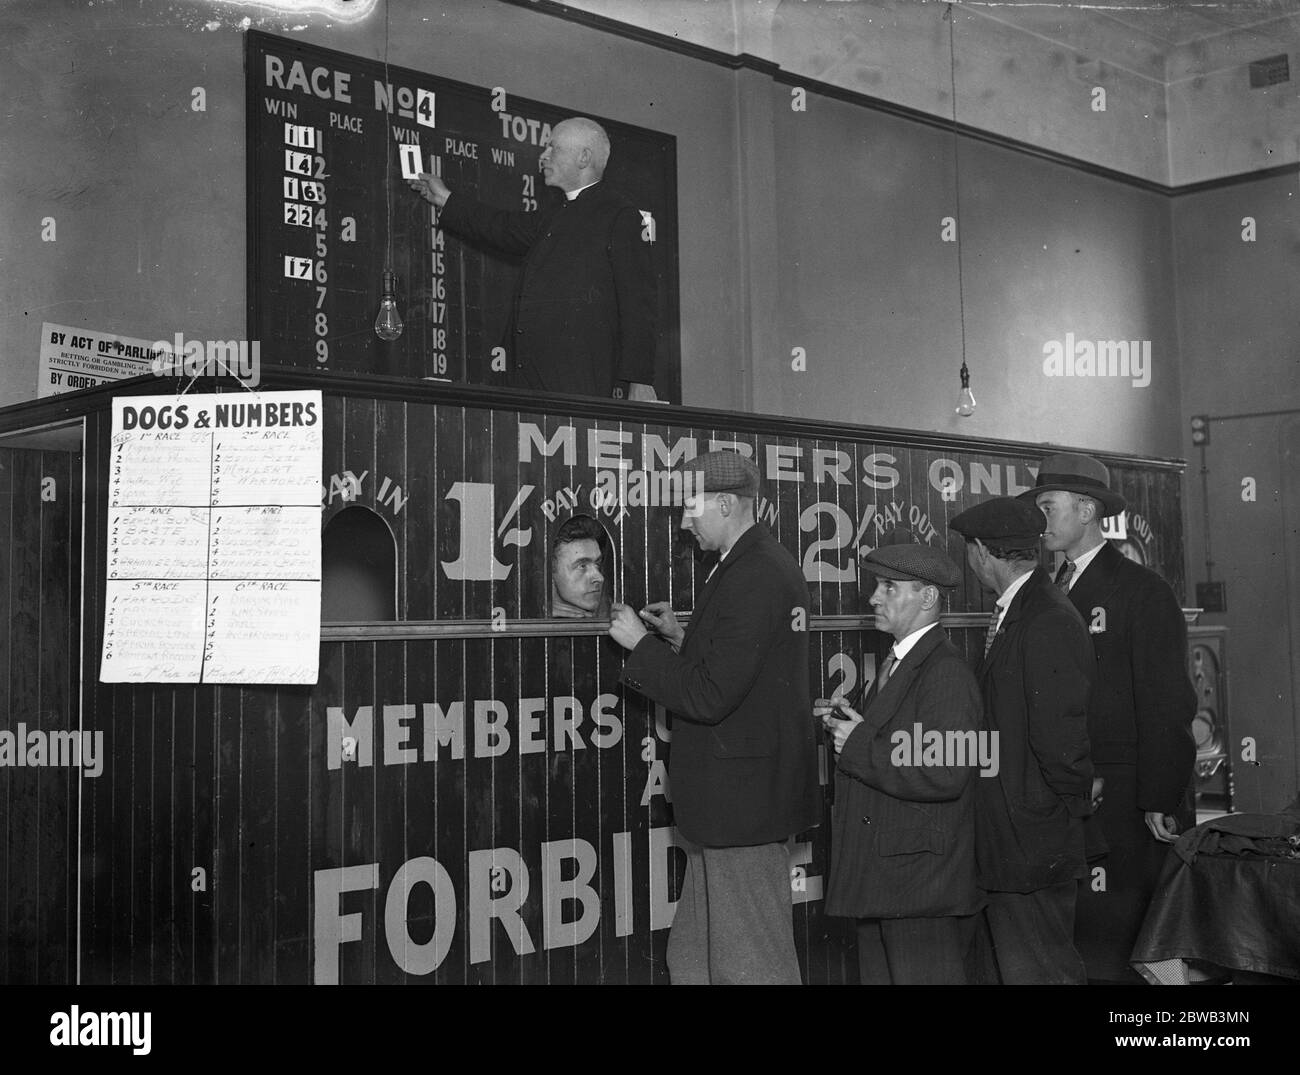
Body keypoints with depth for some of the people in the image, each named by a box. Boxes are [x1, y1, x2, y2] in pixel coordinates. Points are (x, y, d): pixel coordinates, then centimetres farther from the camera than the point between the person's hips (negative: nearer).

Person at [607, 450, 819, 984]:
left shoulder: (754, 576, -20)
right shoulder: (767, 563, 13)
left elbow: (709, 697, -23)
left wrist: (640, 644, -13)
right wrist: (682, 636, 10)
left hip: (740, 798, -11)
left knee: (751, 964, 2)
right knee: (692, 960, 17)